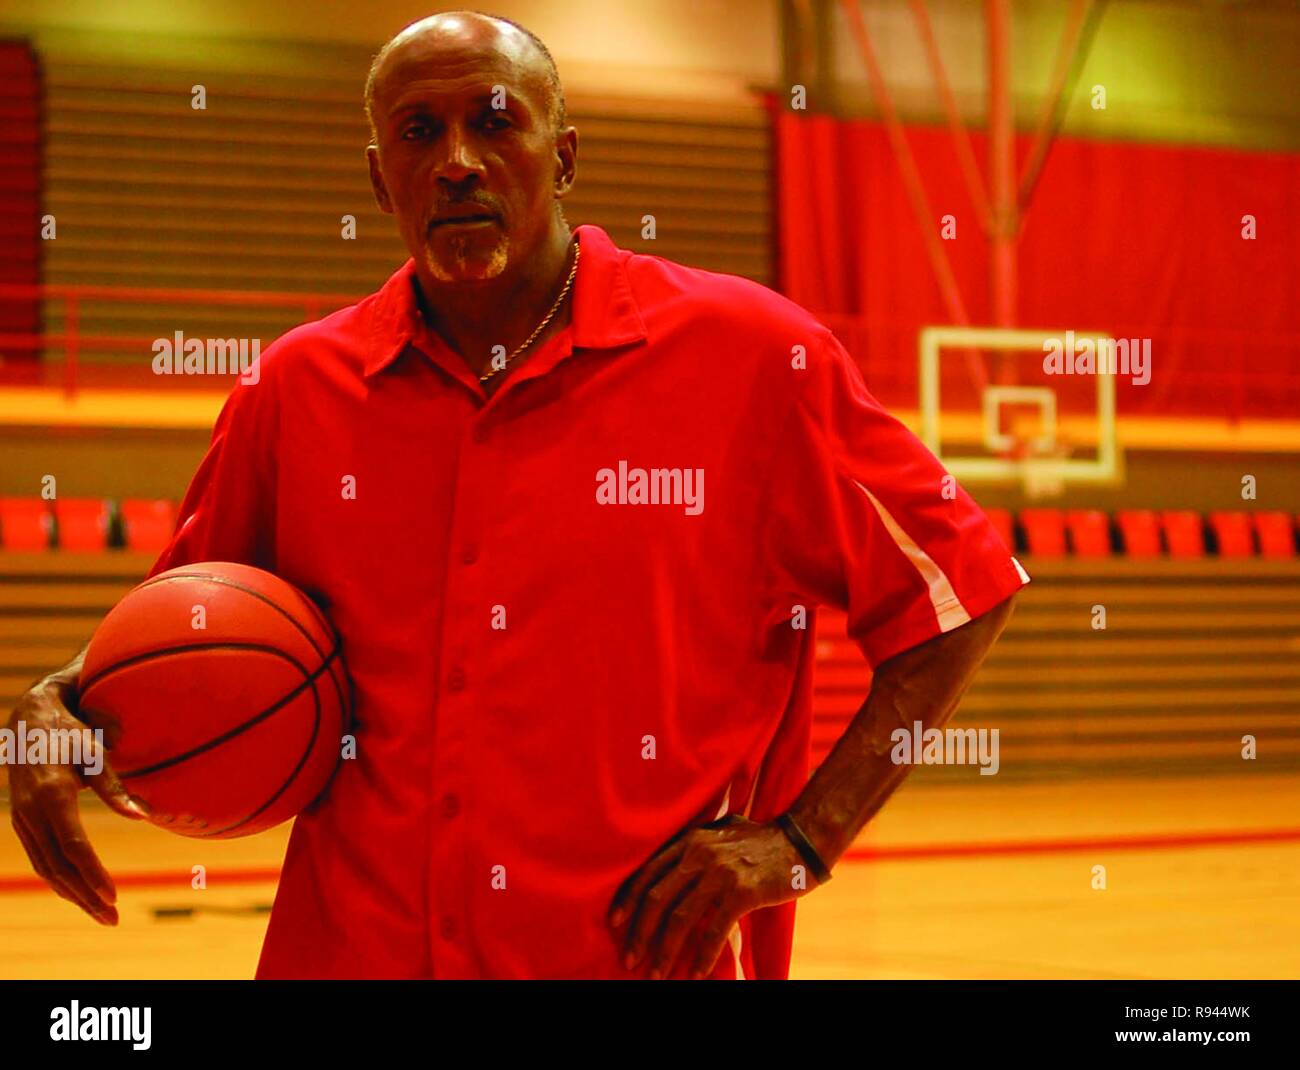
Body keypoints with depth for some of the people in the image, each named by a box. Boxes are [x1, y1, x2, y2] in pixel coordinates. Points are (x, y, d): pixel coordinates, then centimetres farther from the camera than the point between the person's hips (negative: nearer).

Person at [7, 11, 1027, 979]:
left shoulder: (753, 357, -6)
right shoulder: (294, 390, 2)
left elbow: (957, 596, 0)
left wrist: (799, 842, -6)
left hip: (653, 953, -2)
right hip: (356, 949, 3)